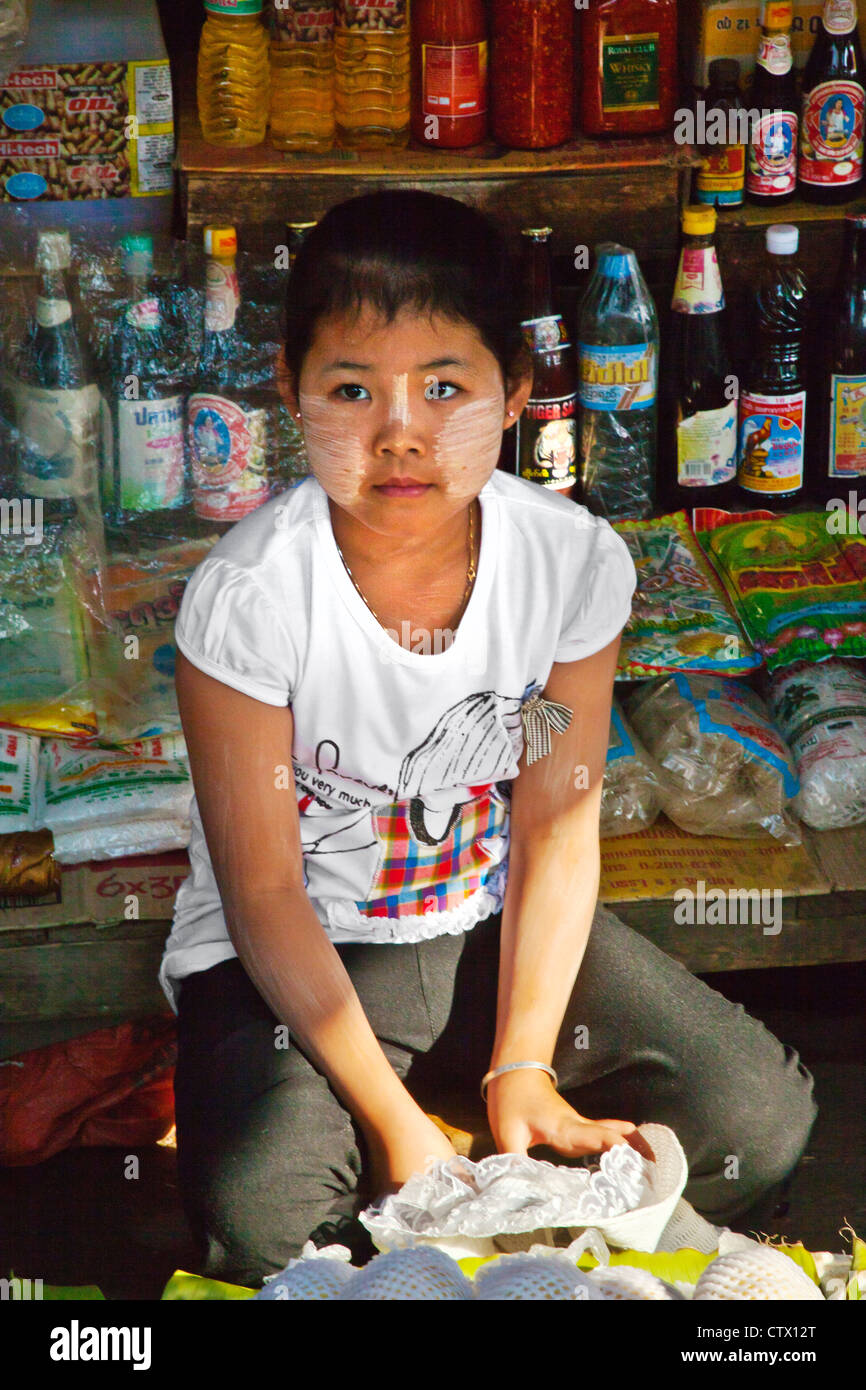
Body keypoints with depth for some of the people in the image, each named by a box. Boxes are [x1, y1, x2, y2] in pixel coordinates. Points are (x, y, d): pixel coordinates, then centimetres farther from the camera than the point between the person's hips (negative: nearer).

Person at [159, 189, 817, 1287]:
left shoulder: (576, 560, -13)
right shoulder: (250, 594, -23)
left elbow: (559, 825, -6)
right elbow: (264, 895, -18)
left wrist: (523, 1067, -16)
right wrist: (396, 1124, -22)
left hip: (495, 927, 4)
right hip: (290, 955, -4)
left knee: (759, 1116, -11)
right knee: (267, 1214, -31)